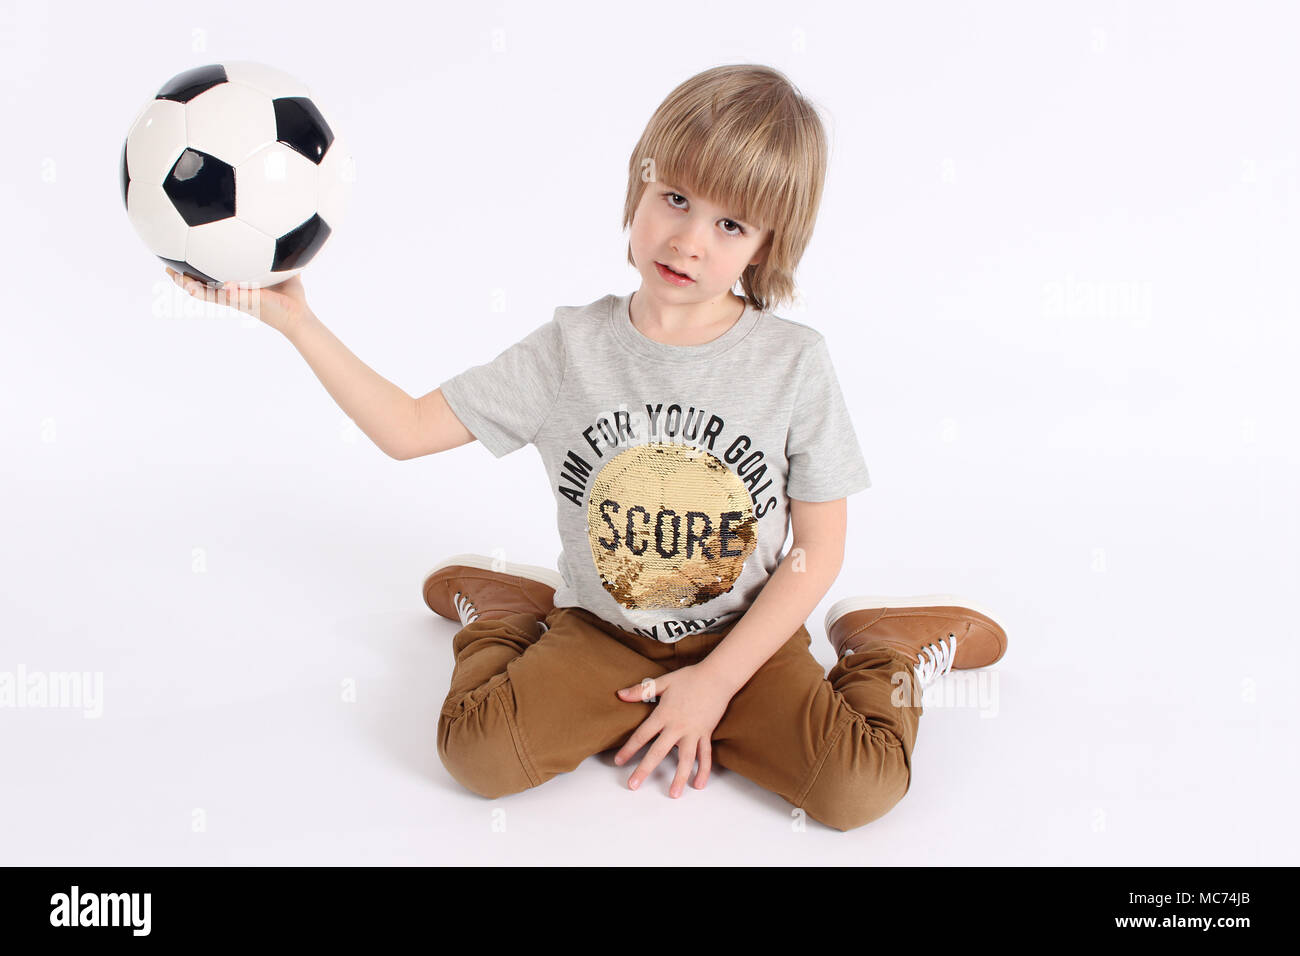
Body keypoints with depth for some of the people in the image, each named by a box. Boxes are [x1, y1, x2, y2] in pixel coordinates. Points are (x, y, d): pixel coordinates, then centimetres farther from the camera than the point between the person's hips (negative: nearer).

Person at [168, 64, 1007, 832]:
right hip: (602, 633, 2)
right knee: (480, 753, -20)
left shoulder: (795, 363, -12)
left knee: (860, 788, -23)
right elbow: (407, 429, -4)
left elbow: (819, 550, -7)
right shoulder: (569, 350, -8)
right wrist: (298, 321, -13)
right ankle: (509, 611, 11)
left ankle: (891, 648, 8)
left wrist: (716, 679, -13)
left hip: (748, 638, -1)